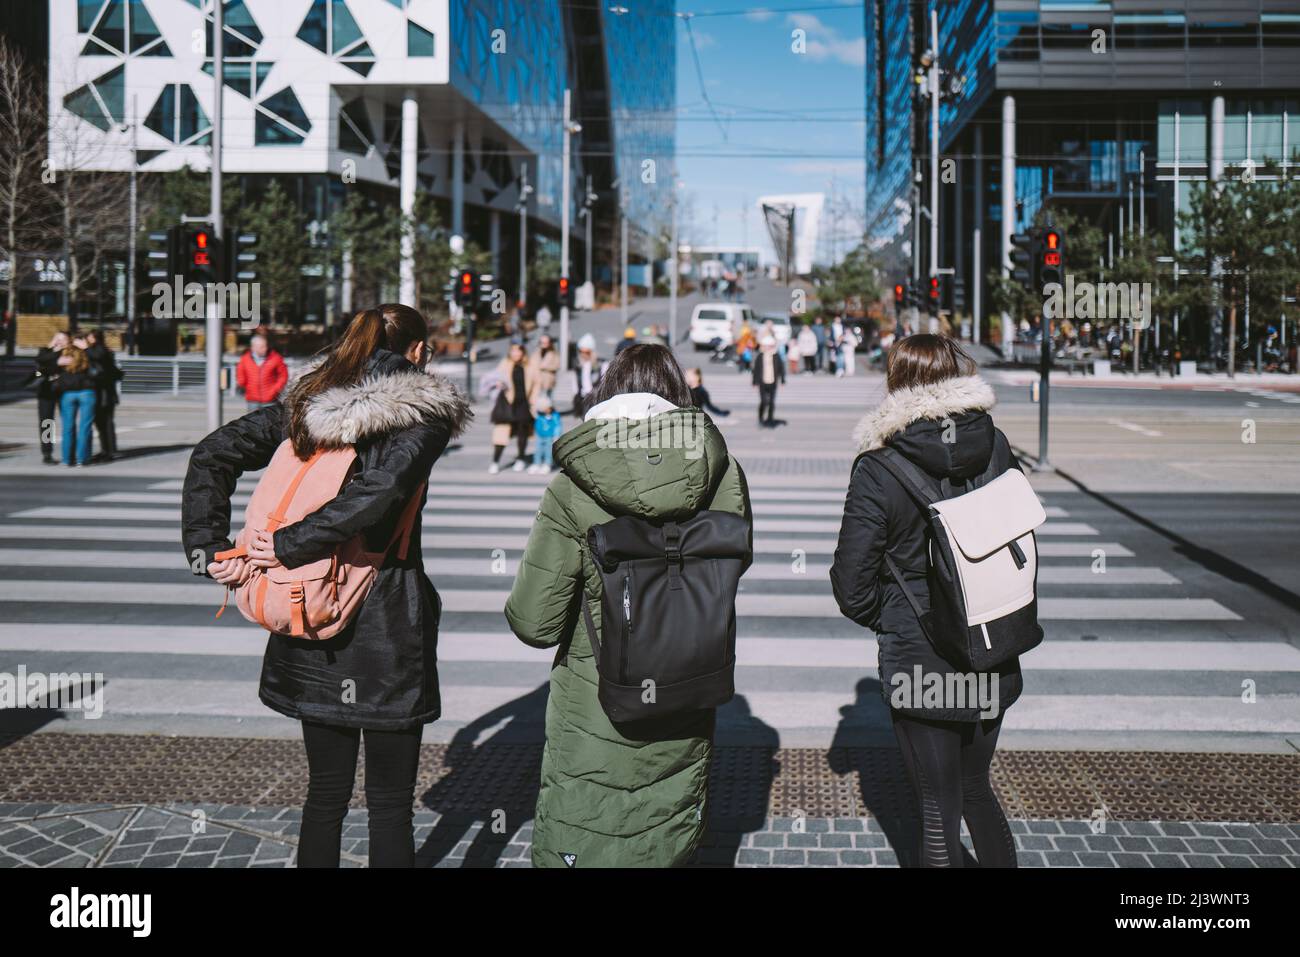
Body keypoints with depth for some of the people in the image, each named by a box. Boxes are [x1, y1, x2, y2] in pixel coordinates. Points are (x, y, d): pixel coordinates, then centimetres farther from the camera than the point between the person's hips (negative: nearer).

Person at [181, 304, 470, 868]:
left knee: (325, 793, 17)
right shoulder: (426, 412, -7)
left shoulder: (307, 404, 9)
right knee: (390, 803, 6)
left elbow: (212, 456, 3)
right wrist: (291, 546, -17)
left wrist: (209, 547, -2)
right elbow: (380, 491, -24)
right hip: (387, 626, -5)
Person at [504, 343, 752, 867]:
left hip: (595, 723, -3)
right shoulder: (722, 475, -7)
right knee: (668, 850, 21)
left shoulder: (571, 490, -15)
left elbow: (533, 622, -15)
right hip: (686, 723, 4)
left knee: (569, 853, 9)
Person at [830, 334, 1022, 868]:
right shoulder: (996, 448, -4)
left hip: (921, 662, -4)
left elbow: (851, 585, -11)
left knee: (939, 811, 9)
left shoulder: (877, 472, -15)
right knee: (975, 787, 24)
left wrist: (889, 620, 6)